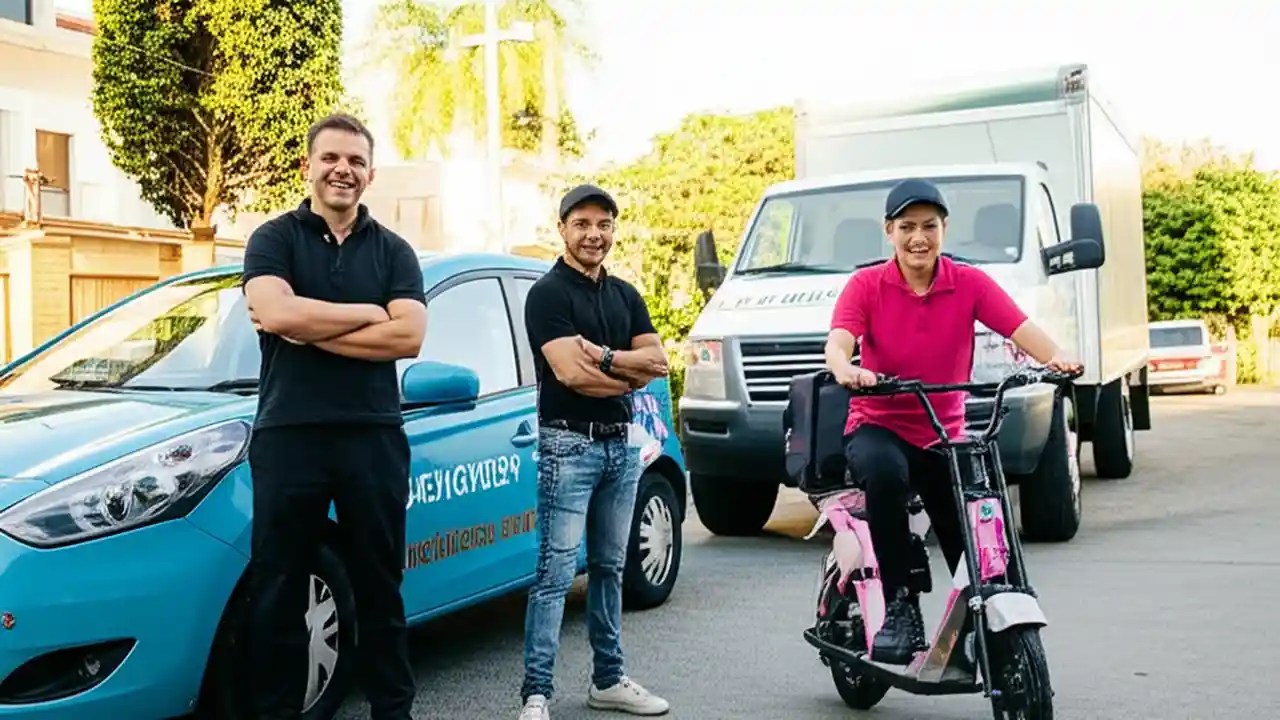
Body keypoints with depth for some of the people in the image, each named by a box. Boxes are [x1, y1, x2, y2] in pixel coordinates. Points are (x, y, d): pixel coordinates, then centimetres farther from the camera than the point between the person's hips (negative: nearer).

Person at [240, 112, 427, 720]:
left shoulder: (393, 251, 9)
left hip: (374, 436, 2)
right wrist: (370, 314, -8)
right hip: (288, 435, -1)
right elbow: (276, 312, -16)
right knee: (279, 590, 6)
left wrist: (306, 330, -11)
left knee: (379, 586, 11)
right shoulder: (274, 239, 4)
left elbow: (409, 336, -7)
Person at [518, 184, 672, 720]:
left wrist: (602, 357, -13)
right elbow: (569, 372, -18)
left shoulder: (625, 295, 14)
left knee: (608, 568, 13)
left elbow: (657, 361, 2)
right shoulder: (548, 293, -7)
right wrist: (629, 372, -6)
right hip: (568, 444, -7)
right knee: (556, 572, -9)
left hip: (620, 443, 7)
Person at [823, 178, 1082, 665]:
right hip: (877, 427, -2)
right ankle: (899, 604, -24)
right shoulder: (865, 286, -3)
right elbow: (838, 342, -20)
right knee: (885, 472, -37)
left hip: (946, 437, 2)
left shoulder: (970, 284, 0)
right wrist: (846, 370, -43)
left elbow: (1020, 328, -13)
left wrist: (1055, 358, -35)